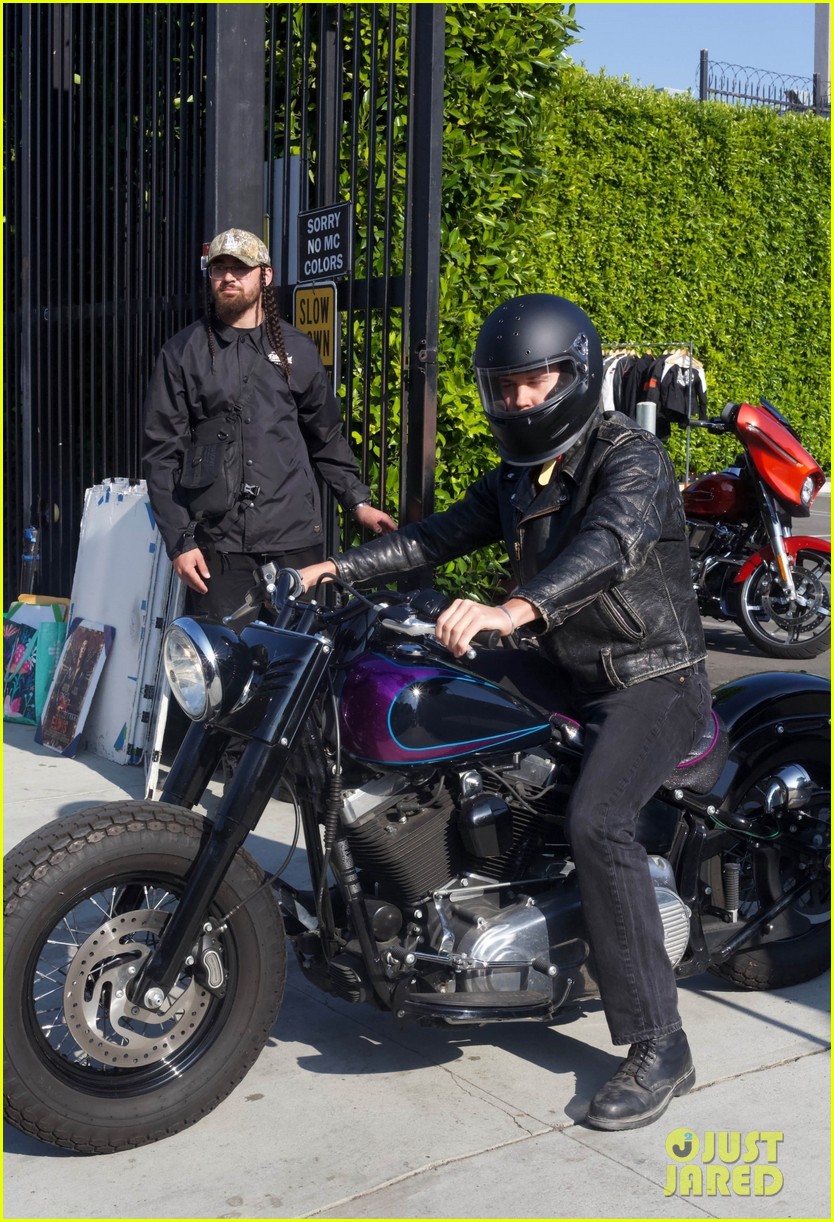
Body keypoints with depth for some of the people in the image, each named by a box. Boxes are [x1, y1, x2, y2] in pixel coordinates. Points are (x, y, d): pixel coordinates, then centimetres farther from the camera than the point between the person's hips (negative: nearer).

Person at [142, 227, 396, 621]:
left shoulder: (297, 350, 13)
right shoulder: (183, 352, 6)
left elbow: (327, 437, 20)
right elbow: (162, 454, 3)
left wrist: (358, 501, 9)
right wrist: (179, 541, -4)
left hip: (294, 538, 2)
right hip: (216, 543, -1)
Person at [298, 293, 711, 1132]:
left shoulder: (629, 458, -16)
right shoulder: (516, 476, 12)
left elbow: (606, 548, -35)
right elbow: (439, 535, 10)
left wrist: (513, 610, -52)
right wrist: (338, 568, -3)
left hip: (651, 682, -9)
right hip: (563, 671, 9)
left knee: (596, 821, -27)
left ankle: (659, 1047, -19)